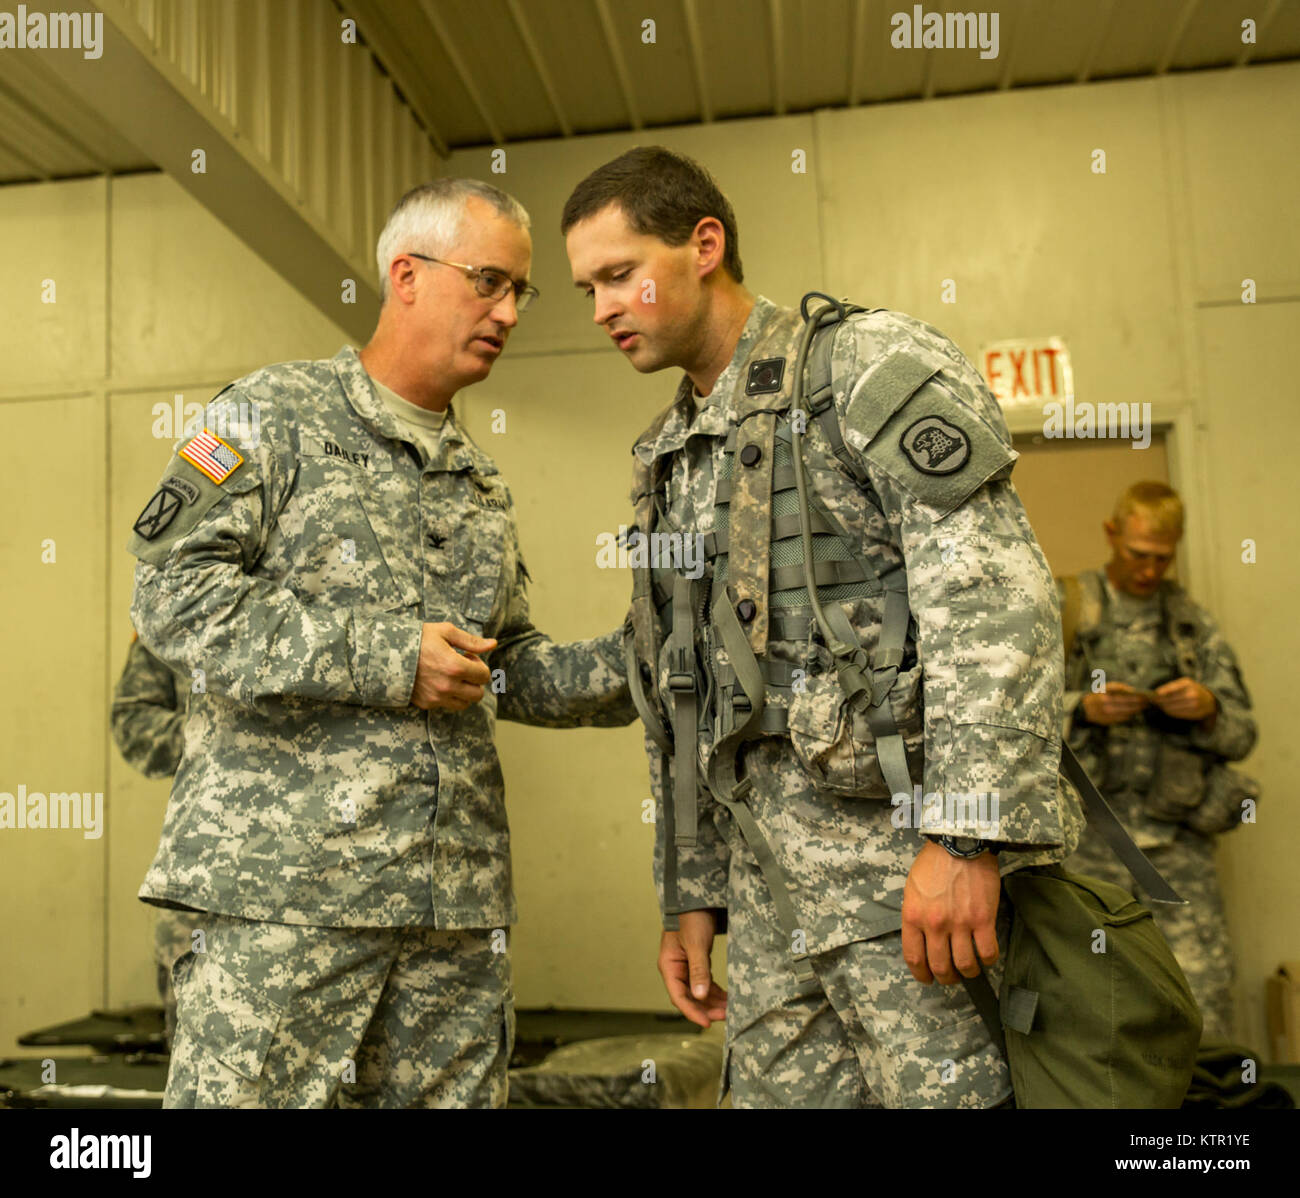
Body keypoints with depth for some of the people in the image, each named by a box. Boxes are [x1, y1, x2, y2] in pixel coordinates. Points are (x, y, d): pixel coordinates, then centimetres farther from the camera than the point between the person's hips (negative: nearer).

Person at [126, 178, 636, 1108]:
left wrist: (628, 665, 4)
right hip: (289, 882, -5)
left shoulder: (484, 484, 20)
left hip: (459, 895, 6)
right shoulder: (276, 413, 2)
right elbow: (173, 593, -9)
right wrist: (383, 657, -15)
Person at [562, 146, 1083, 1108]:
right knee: (777, 1087, 11)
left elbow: (994, 597, -16)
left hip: (910, 846, -7)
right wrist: (692, 892, 17)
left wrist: (968, 836, -23)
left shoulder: (871, 366, -5)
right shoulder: (669, 463, 18)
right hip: (772, 875, 7)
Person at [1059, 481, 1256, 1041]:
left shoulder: (1195, 623, 13)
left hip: (1177, 835, 2)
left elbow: (1242, 736, 13)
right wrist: (1082, 708, -17)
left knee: (1204, 995, -1)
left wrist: (1209, 707, -8)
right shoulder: (1062, 608, 4)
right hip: (1086, 832, -2)